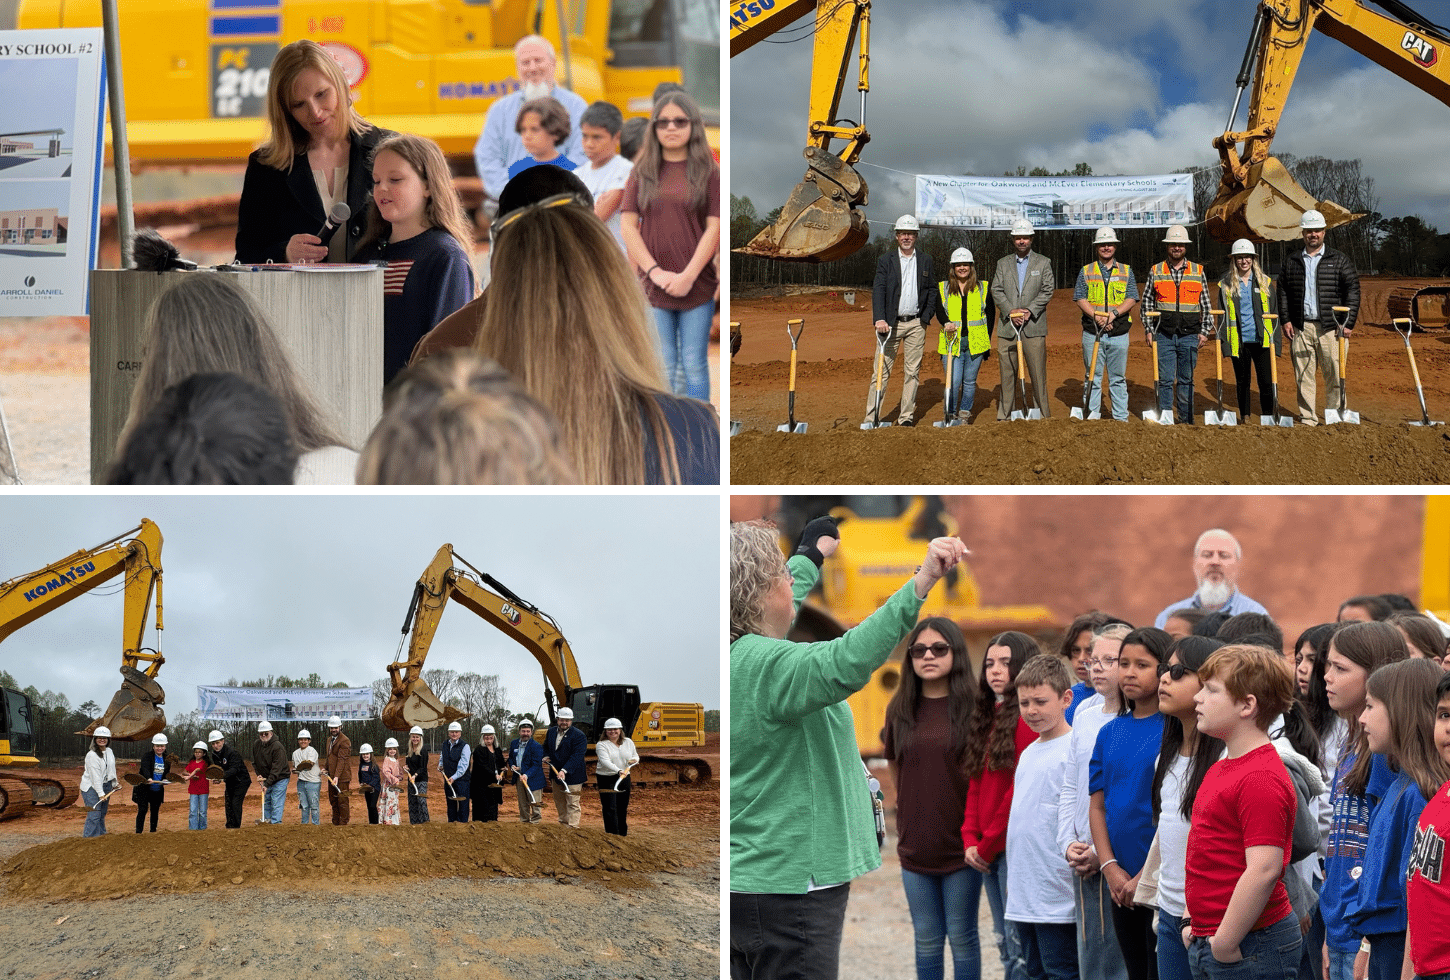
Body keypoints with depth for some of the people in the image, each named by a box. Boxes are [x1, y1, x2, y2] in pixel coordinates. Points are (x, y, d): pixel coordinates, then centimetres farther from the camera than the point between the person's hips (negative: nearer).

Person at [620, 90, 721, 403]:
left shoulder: (708, 172, 2)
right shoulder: (642, 172, 7)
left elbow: (714, 228, -3)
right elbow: (628, 226, 2)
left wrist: (688, 276, -12)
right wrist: (655, 271, -9)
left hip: (698, 283, -1)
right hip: (654, 284, 1)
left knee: (695, 365, 1)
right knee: (663, 366, 4)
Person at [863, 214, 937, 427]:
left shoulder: (925, 261, 9)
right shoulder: (885, 261, 2)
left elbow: (932, 290, 12)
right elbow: (878, 291, -7)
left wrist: (926, 316, -1)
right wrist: (880, 319, -21)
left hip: (916, 324, 2)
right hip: (891, 323, -2)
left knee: (912, 372, 4)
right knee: (881, 371, -5)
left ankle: (906, 417, 11)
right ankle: (871, 418, -4)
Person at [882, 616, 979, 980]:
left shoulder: (972, 707, -7)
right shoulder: (900, 710, 5)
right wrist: (911, 810, 12)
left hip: (960, 841, -3)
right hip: (915, 843, 4)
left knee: (961, 936, 4)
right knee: (926, 939, 10)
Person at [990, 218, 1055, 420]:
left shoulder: (1043, 263, 9)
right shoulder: (1003, 263, 13)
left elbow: (1048, 291, 1)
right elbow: (996, 291, 5)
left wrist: (1029, 309, -12)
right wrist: (1010, 310, -11)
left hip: (1034, 326, -2)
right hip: (1007, 326, 2)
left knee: (1038, 372, -3)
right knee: (1007, 372, 3)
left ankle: (1043, 414, 2)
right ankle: (1005, 416, 7)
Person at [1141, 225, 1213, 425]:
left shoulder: (1198, 272, 8)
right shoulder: (1156, 271, 7)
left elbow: (1206, 305, 11)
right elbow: (1147, 303, 10)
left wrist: (1205, 331, 4)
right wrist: (1148, 330, 2)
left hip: (1189, 335, 1)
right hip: (1164, 335, -1)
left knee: (1186, 379, 5)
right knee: (1165, 379, -3)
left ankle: (1186, 419, 12)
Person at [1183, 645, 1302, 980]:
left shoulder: (1261, 779, -18)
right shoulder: (1220, 769, 14)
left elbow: (1264, 870, -25)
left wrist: (1225, 944, -21)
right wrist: (1195, 924, 17)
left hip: (1250, 946, -10)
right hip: (1207, 940, 10)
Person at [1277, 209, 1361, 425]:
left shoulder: (1339, 260, 7)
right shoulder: (1291, 262, 14)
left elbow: (1353, 291, 3)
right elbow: (1283, 292, 16)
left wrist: (1348, 323, -6)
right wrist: (1285, 320, 5)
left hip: (1330, 327, -2)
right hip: (1300, 327, 2)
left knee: (1334, 375, -3)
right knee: (1303, 375, 2)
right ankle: (1307, 419, 9)